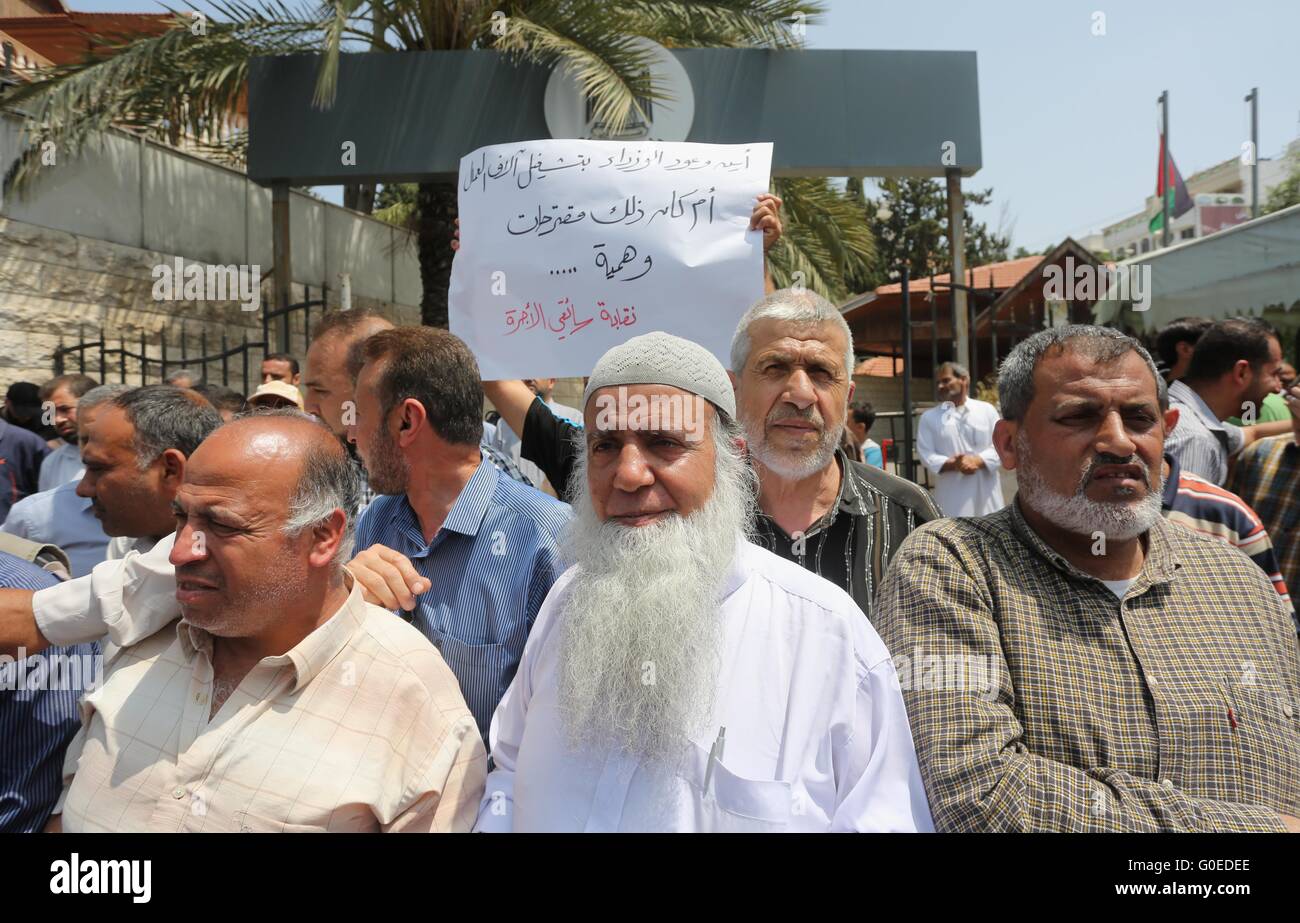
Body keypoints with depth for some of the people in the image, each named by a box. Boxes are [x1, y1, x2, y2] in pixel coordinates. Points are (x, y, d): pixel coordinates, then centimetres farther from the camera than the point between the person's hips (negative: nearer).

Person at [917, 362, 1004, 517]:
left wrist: (977, 461, -17)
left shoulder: (987, 409, 8)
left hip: (986, 492, 1)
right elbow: (926, 454, 0)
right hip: (953, 497, -1)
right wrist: (953, 464, -18)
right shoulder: (929, 417, 7)